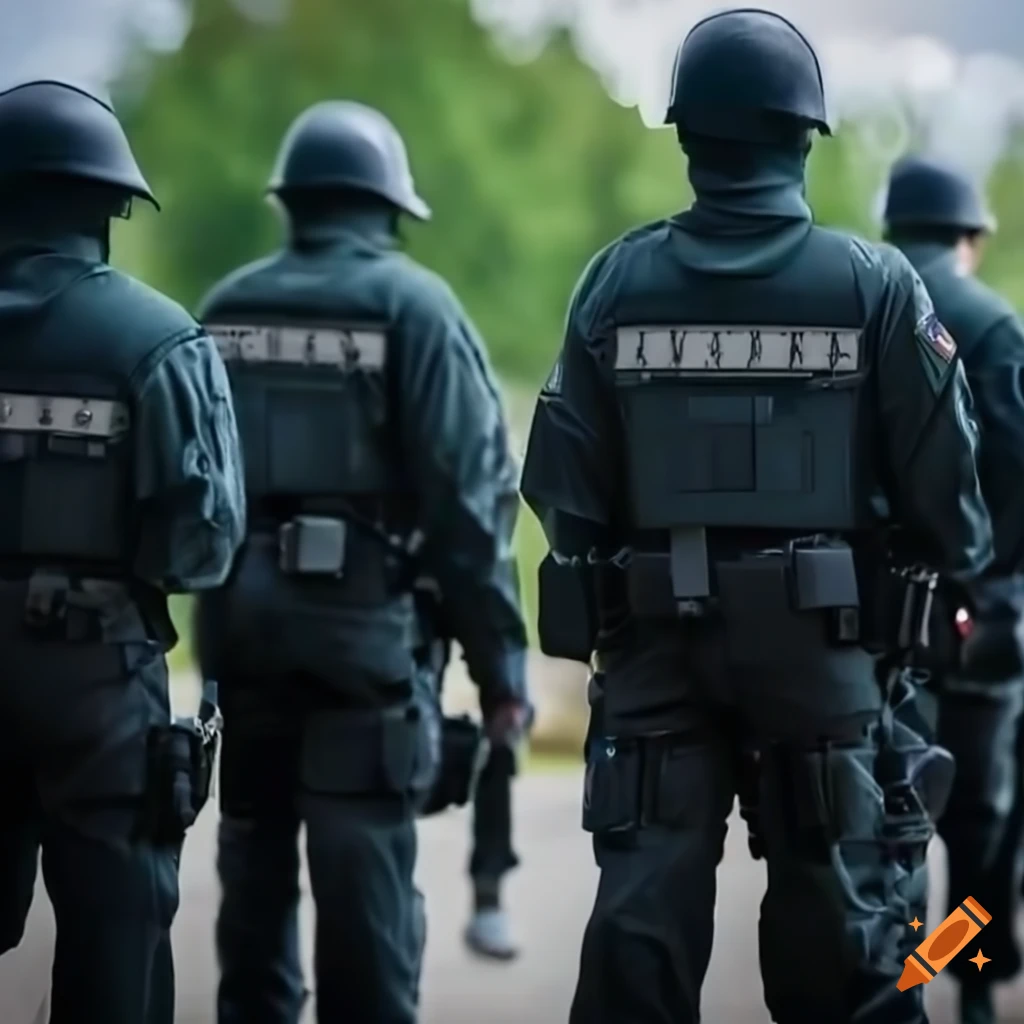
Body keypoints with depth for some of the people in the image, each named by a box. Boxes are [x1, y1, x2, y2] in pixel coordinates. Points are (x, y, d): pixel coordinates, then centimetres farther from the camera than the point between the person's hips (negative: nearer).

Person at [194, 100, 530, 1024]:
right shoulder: (411, 305, -5)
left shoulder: (225, 307, 9)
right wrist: (500, 660, -6)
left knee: (254, 867, 16)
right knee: (363, 882, -2)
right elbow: (469, 495, -10)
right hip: (358, 618, -5)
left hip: (238, 617, 5)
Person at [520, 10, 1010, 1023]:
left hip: (657, 638, 2)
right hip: (824, 640, -1)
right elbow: (942, 474, -6)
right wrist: (968, 567, 14)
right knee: (840, 921, 8)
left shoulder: (618, 281, -2)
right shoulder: (873, 285, -8)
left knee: (643, 909, 7)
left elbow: (561, 482, -1)